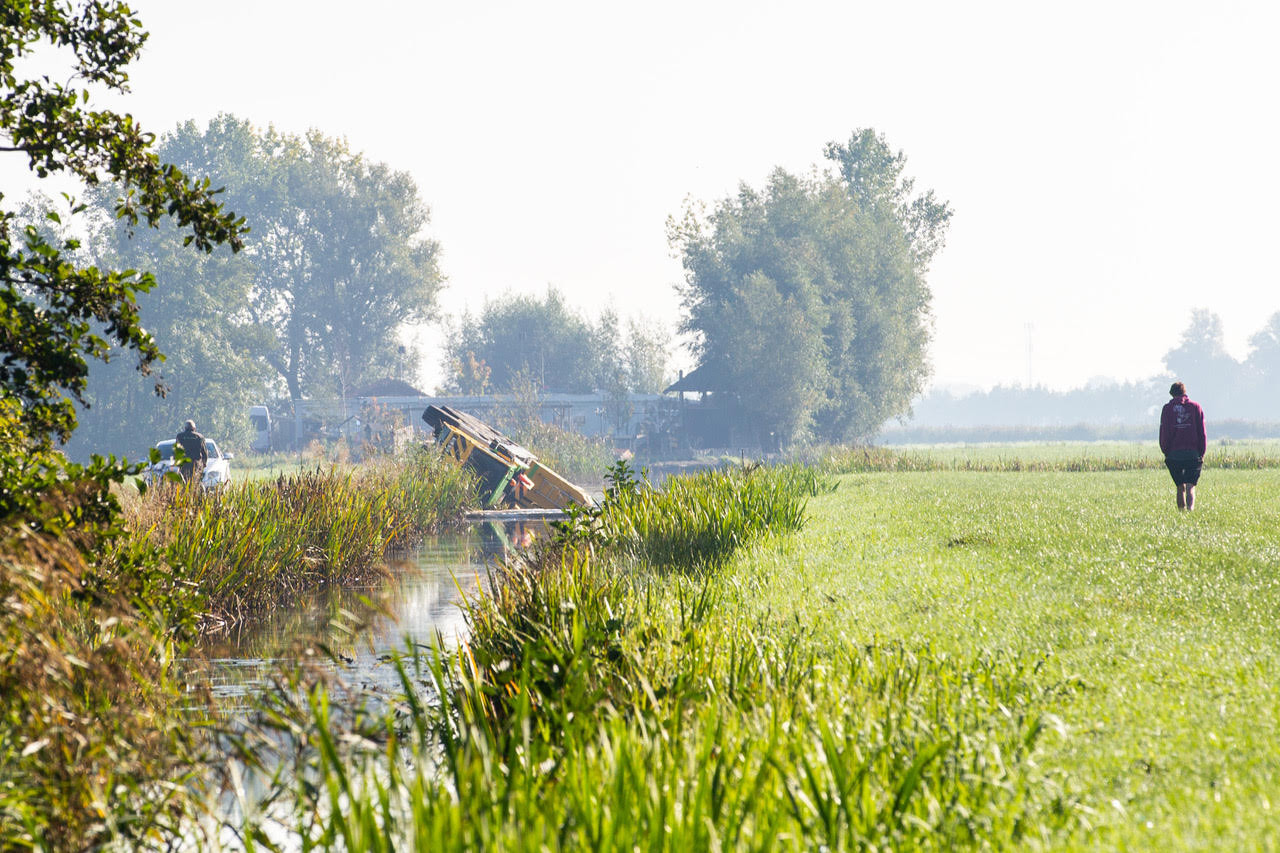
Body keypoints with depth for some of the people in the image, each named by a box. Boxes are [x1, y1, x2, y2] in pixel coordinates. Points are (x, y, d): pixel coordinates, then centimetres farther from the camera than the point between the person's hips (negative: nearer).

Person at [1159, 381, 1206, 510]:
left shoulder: (1168, 408, 5)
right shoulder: (1196, 407, 5)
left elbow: (1164, 432, 2)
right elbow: (1202, 432, 3)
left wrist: (1165, 451, 8)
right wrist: (1202, 453, 7)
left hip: (1173, 453, 1)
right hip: (1193, 453, -1)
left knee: (1180, 487, 14)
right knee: (1190, 487, -8)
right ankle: (1190, 509, -28)